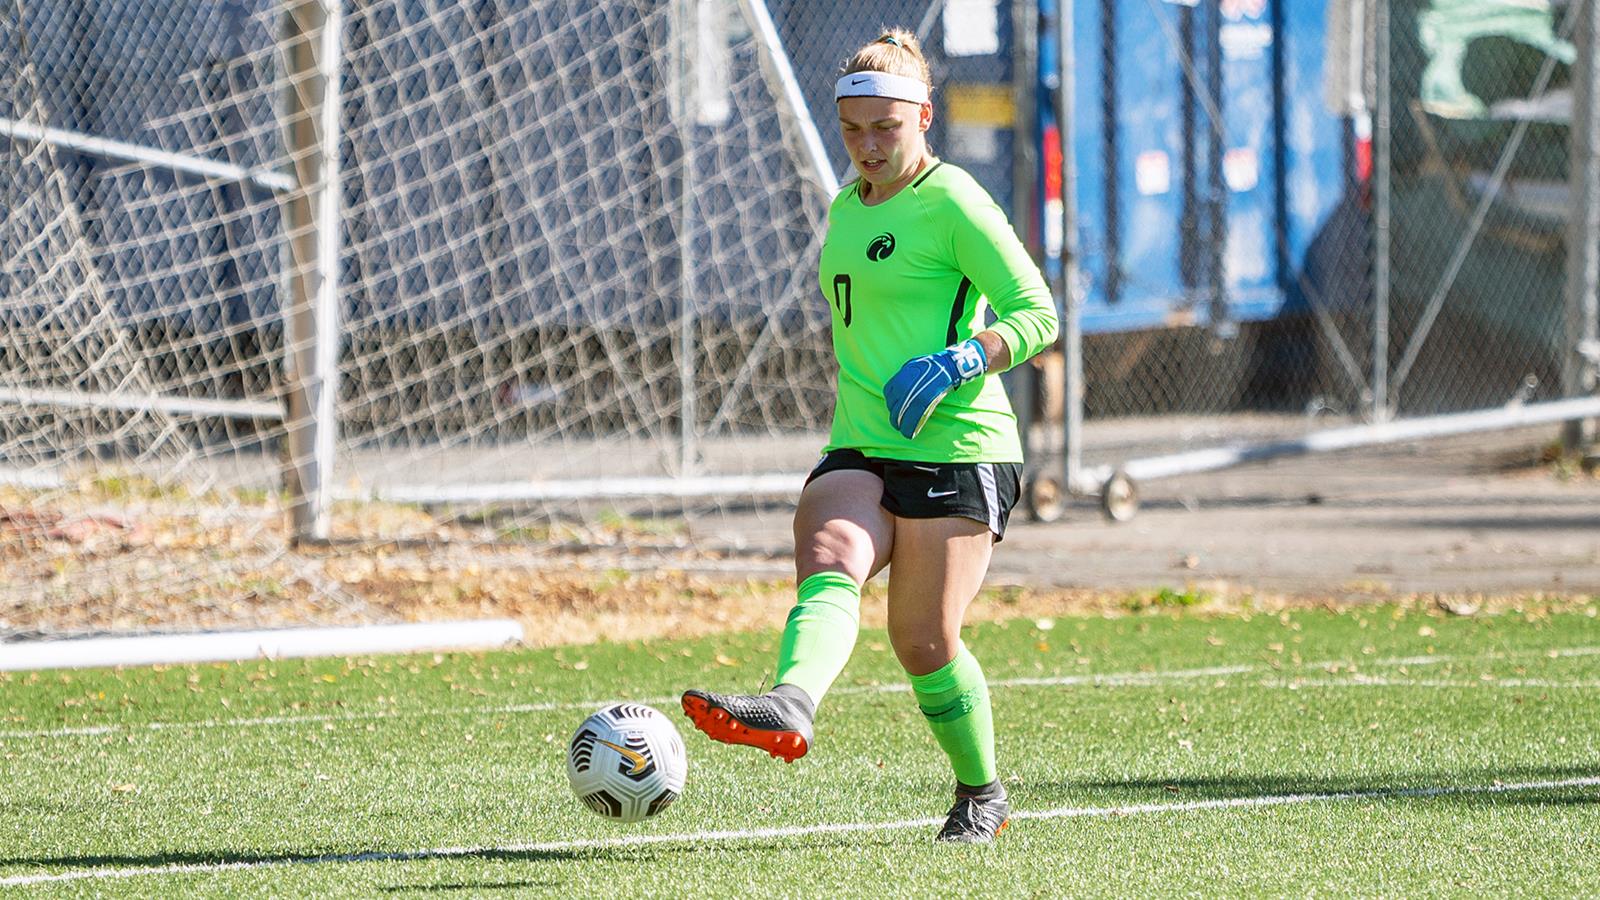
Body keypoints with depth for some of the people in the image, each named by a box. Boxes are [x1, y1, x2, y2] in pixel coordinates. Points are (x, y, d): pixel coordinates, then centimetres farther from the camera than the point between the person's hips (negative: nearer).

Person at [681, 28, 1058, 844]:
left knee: (925, 644, -3)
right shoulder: (849, 207, 17)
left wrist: (964, 360, -24)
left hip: (957, 449, -6)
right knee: (827, 567, -24)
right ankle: (789, 707, -48)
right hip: (860, 449, 6)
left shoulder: (952, 203, -7)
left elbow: (1037, 313, -9)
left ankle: (981, 792, 19)